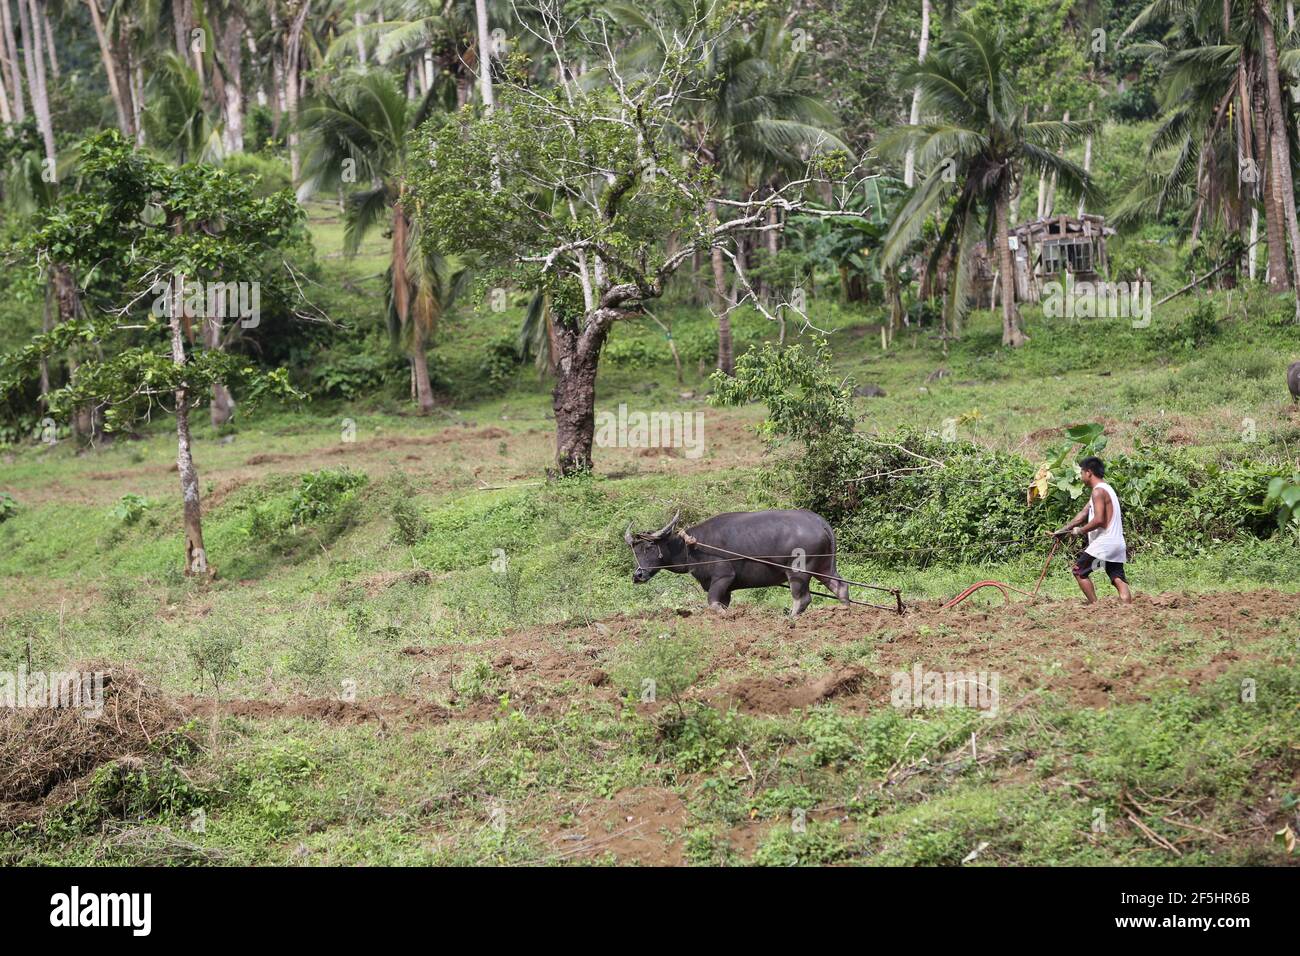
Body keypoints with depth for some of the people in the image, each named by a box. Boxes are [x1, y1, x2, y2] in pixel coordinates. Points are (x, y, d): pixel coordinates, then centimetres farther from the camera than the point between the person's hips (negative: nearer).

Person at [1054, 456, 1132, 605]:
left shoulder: (1098, 491, -11)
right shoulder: (1105, 489, 21)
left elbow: (1098, 520, -21)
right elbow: (1084, 514, 25)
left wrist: (1080, 531, -7)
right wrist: (1063, 530, 25)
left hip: (1104, 542, -9)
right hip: (1117, 544, 9)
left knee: (1079, 570, 5)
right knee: (1119, 579, 1)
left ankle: (1095, 606, 0)